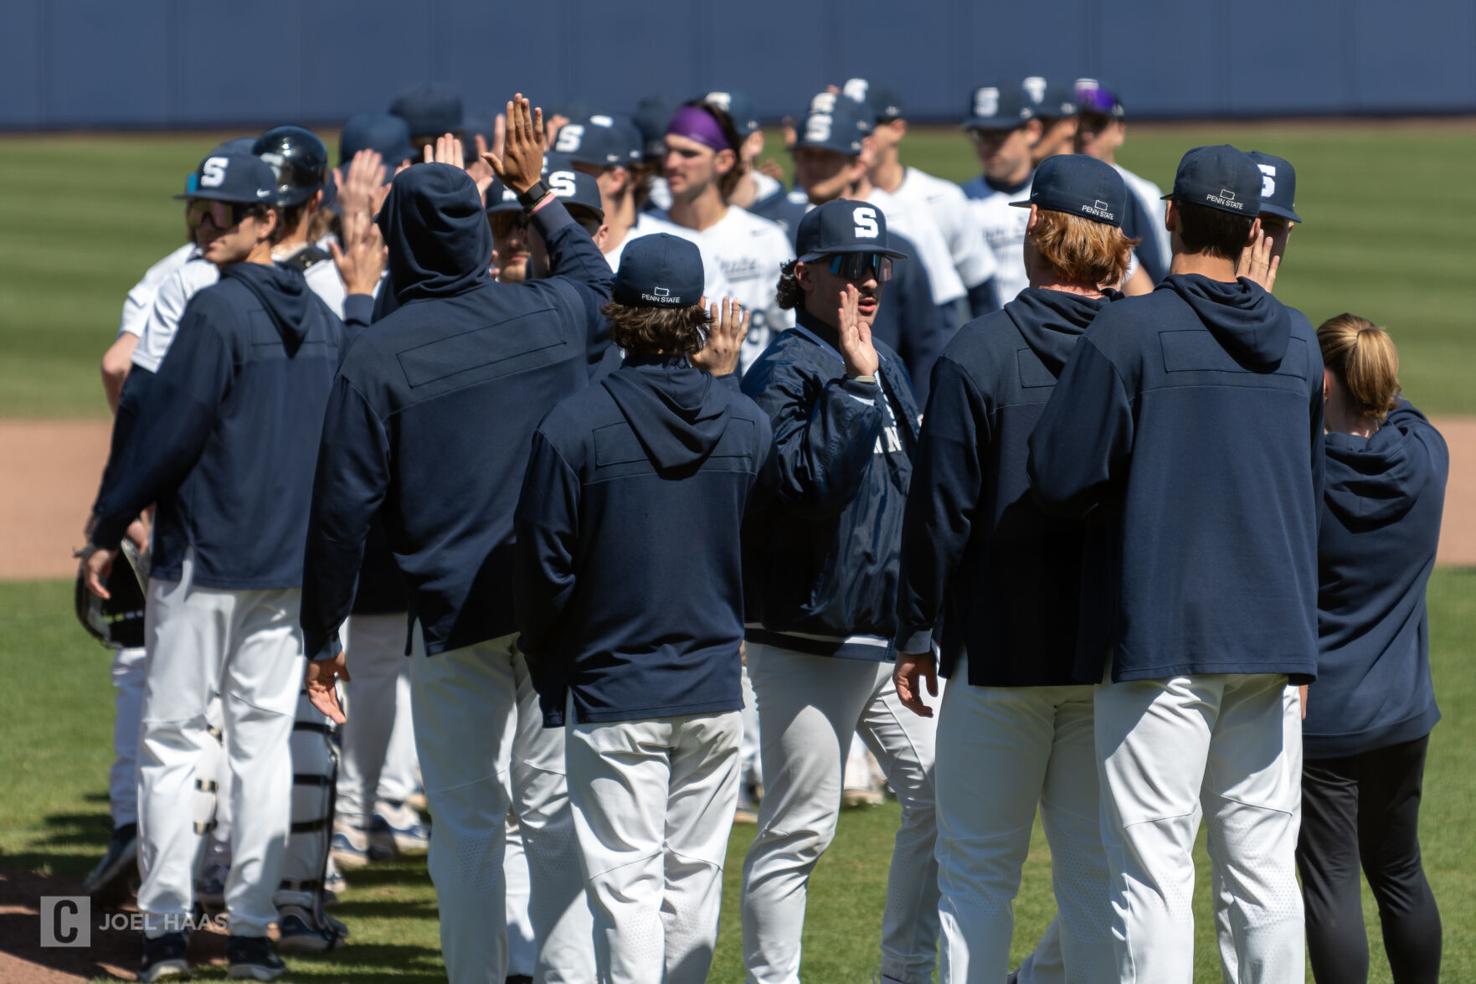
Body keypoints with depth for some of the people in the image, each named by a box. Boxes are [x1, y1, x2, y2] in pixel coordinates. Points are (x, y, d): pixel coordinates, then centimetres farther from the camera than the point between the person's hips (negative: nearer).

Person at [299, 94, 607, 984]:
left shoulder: (379, 358, -9)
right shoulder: (548, 316, 2)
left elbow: (344, 507, -8)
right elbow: (595, 276, 29)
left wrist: (323, 636, 0)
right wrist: (538, 192, 41)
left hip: (453, 611, -3)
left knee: (469, 821, 4)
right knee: (557, 809, 9)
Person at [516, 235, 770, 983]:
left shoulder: (572, 427, -14)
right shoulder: (745, 422, -3)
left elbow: (546, 568, -8)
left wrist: (548, 671, 12)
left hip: (613, 691, -4)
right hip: (714, 691, 4)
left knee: (626, 884, -3)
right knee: (694, 877, 12)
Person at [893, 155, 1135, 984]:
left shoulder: (980, 352, -10)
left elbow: (942, 507, -9)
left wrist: (918, 632, 0)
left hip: (1001, 649, -3)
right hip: (1114, 654, 3)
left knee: (978, 867, 3)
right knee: (1097, 869, 8)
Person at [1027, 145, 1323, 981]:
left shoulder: (1131, 331, -9)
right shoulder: (1300, 341, 10)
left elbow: (1063, 480, -9)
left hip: (1163, 633, -5)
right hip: (1273, 637, 5)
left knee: (1154, 869, -5)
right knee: (1264, 871, 9)